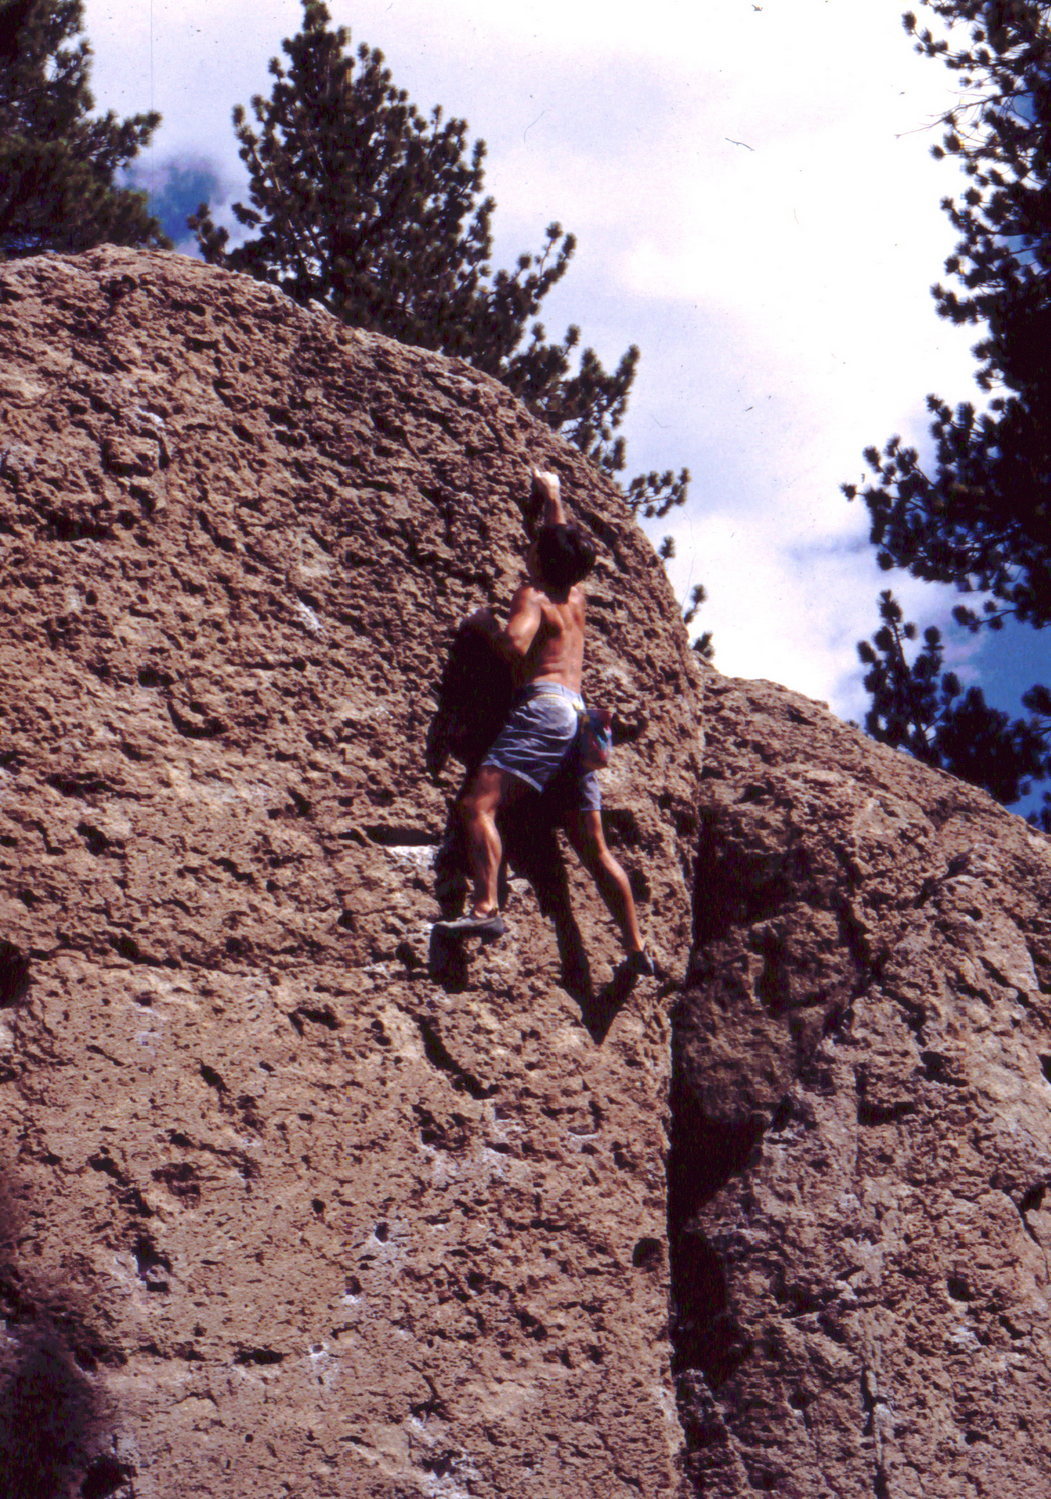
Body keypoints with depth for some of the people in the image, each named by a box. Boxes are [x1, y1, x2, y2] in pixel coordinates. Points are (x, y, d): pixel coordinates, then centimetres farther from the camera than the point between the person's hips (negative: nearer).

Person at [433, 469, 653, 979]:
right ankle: (636, 948, 11)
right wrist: (552, 498, 57)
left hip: (544, 706, -8)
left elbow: (515, 643, -19)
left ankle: (486, 908, -39)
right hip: (578, 714, 8)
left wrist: (486, 624, 2)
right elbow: (565, 545, 43)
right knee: (593, 847, 10)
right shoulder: (575, 597, 22)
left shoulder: (532, 596, 2)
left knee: (478, 803, -19)